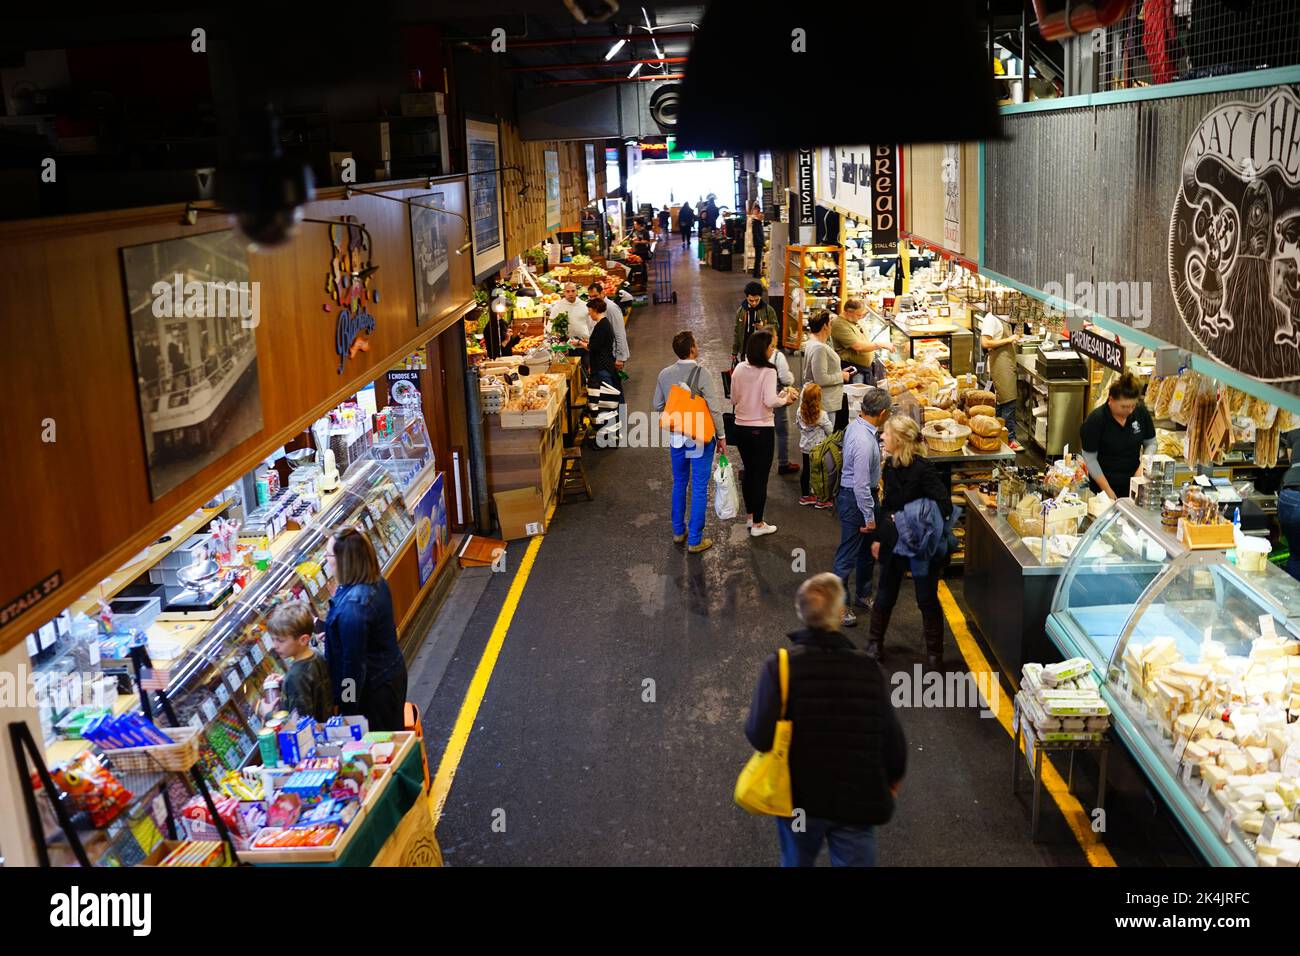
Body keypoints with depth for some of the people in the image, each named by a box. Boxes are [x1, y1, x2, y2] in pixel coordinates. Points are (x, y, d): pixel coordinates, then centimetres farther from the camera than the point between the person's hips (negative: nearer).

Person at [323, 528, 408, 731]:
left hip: (374, 687, -9)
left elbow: (353, 662, -25)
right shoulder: (376, 582, -4)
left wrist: (346, 709, -15)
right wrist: (330, 635, 13)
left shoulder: (352, 606, -32)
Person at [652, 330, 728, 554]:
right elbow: (715, 408, -17)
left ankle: (678, 531, 32)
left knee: (679, 483, 21)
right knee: (699, 488, 3)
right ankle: (695, 540, 9)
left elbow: (658, 406, 8)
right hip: (700, 437, -5)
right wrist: (721, 436, -6)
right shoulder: (702, 374, -18)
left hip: (676, 436, 5)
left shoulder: (665, 374, -2)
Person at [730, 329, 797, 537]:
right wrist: (785, 399, -6)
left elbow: (734, 399, 9)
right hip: (762, 429, -6)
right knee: (761, 475, 3)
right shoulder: (768, 371, -16)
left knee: (748, 471, 19)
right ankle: (757, 524, 8)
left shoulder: (739, 369, 2)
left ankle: (751, 516, 30)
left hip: (741, 427, 6)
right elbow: (770, 401, -24)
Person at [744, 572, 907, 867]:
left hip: (799, 798, 0)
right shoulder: (868, 668, -11)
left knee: (796, 862, 24)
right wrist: (893, 777, 14)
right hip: (857, 802, 0)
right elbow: (893, 740, -8)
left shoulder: (780, 665, -15)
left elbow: (760, 736, -22)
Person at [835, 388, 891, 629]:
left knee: (868, 550, 23)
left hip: (864, 495, 10)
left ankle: (864, 595, 39)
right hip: (855, 499, -10)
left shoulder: (856, 426, 0)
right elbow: (861, 485, -27)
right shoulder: (864, 442, -30)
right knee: (848, 555, 3)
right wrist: (869, 517, -20)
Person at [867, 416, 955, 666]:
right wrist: (879, 537, 15)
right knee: (886, 594, 17)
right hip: (894, 542, 6)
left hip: (921, 546, -6)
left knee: (927, 599, 5)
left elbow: (944, 506, -23)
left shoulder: (923, 469, -19)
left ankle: (934, 653, 19)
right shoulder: (890, 465, 2)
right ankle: (874, 643, 32)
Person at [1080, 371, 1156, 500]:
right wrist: (1107, 490, -15)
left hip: (1133, 483, 3)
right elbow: (1090, 459, -13)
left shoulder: (1141, 412, -7)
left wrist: (1142, 467, -11)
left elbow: (1150, 443, 6)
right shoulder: (1095, 420, -17)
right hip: (1103, 484, -3)